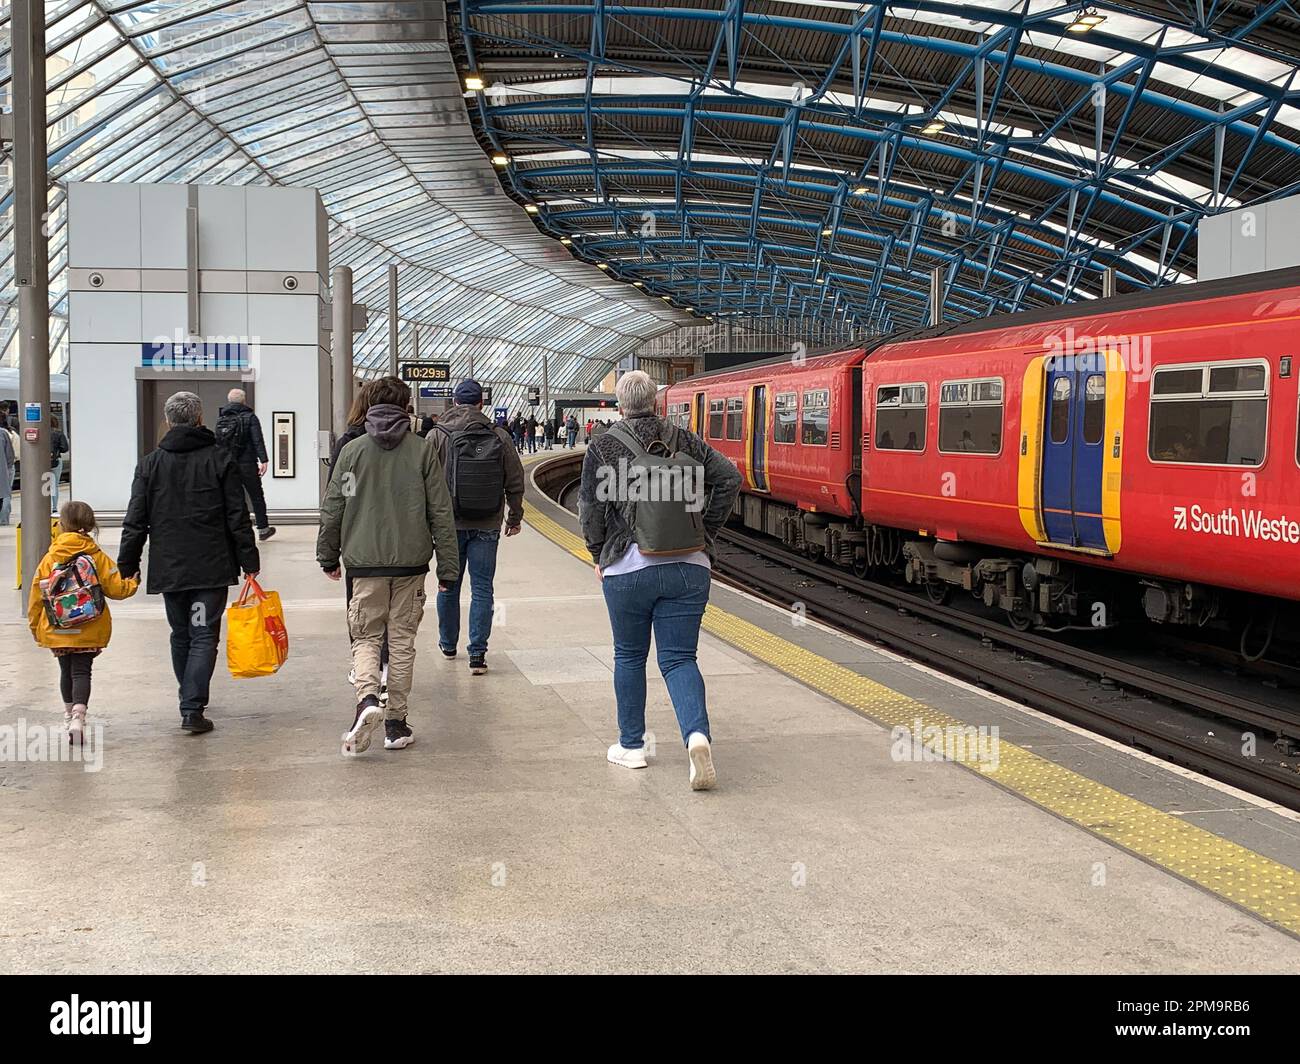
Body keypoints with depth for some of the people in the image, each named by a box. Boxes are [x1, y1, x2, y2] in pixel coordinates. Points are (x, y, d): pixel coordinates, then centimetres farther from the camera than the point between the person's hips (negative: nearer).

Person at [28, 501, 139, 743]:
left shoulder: (49, 559, -2)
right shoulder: (97, 557, -6)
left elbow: (36, 596, 2)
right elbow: (115, 588, -5)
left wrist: (35, 625, 14)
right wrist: (132, 583, 17)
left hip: (56, 631, 2)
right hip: (89, 631, -2)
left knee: (66, 671, 18)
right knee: (81, 671, -1)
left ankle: (69, 714, 32)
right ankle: (78, 716, -21)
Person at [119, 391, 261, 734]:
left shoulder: (150, 463, 4)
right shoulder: (220, 459, -2)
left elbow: (135, 522, 3)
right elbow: (238, 518, -3)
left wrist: (128, 565, 10)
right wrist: (250, 563, 1)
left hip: (168, 568, 3)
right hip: (212, 566, -3)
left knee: (180, 635, 17)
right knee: (204, 635, -2)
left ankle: (189, 701, 28)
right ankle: (193, 708, -13)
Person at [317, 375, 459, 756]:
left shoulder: (352, 450, 0)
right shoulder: (423, 450, -1)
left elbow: (332, 508, 3)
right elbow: (441, 512, -1)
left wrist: (328, 556, 15)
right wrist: (448, 565, 3)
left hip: (365, 563, 0)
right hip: (411, 562, 0)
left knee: (365, 637, 10)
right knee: (402, 640, 9)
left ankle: (367, 698, -16)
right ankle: (396, 722, 11)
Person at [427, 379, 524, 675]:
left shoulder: (438, 437, -7)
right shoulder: (499, 436, -3)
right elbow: (515, 482, 2)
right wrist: (514, 517, 14)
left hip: (450, 525, 0)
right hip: (487, 527, 0)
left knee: (449, 586, 15)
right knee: (482, 589, 3)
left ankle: (448, 644, 30)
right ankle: (477, 653, -3)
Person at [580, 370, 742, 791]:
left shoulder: (603, 446, -1)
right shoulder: (683, 440, 7)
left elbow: (591, 509, -4)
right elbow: (729, 477, 1)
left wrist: (599, 556, 10)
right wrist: (706, 531, 8)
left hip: (628, 567, -2)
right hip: (688, 566, 2)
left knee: (629, 656, 15)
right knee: (679, 658, 5)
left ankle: (631, 745, 23)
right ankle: (697, 734, -18)